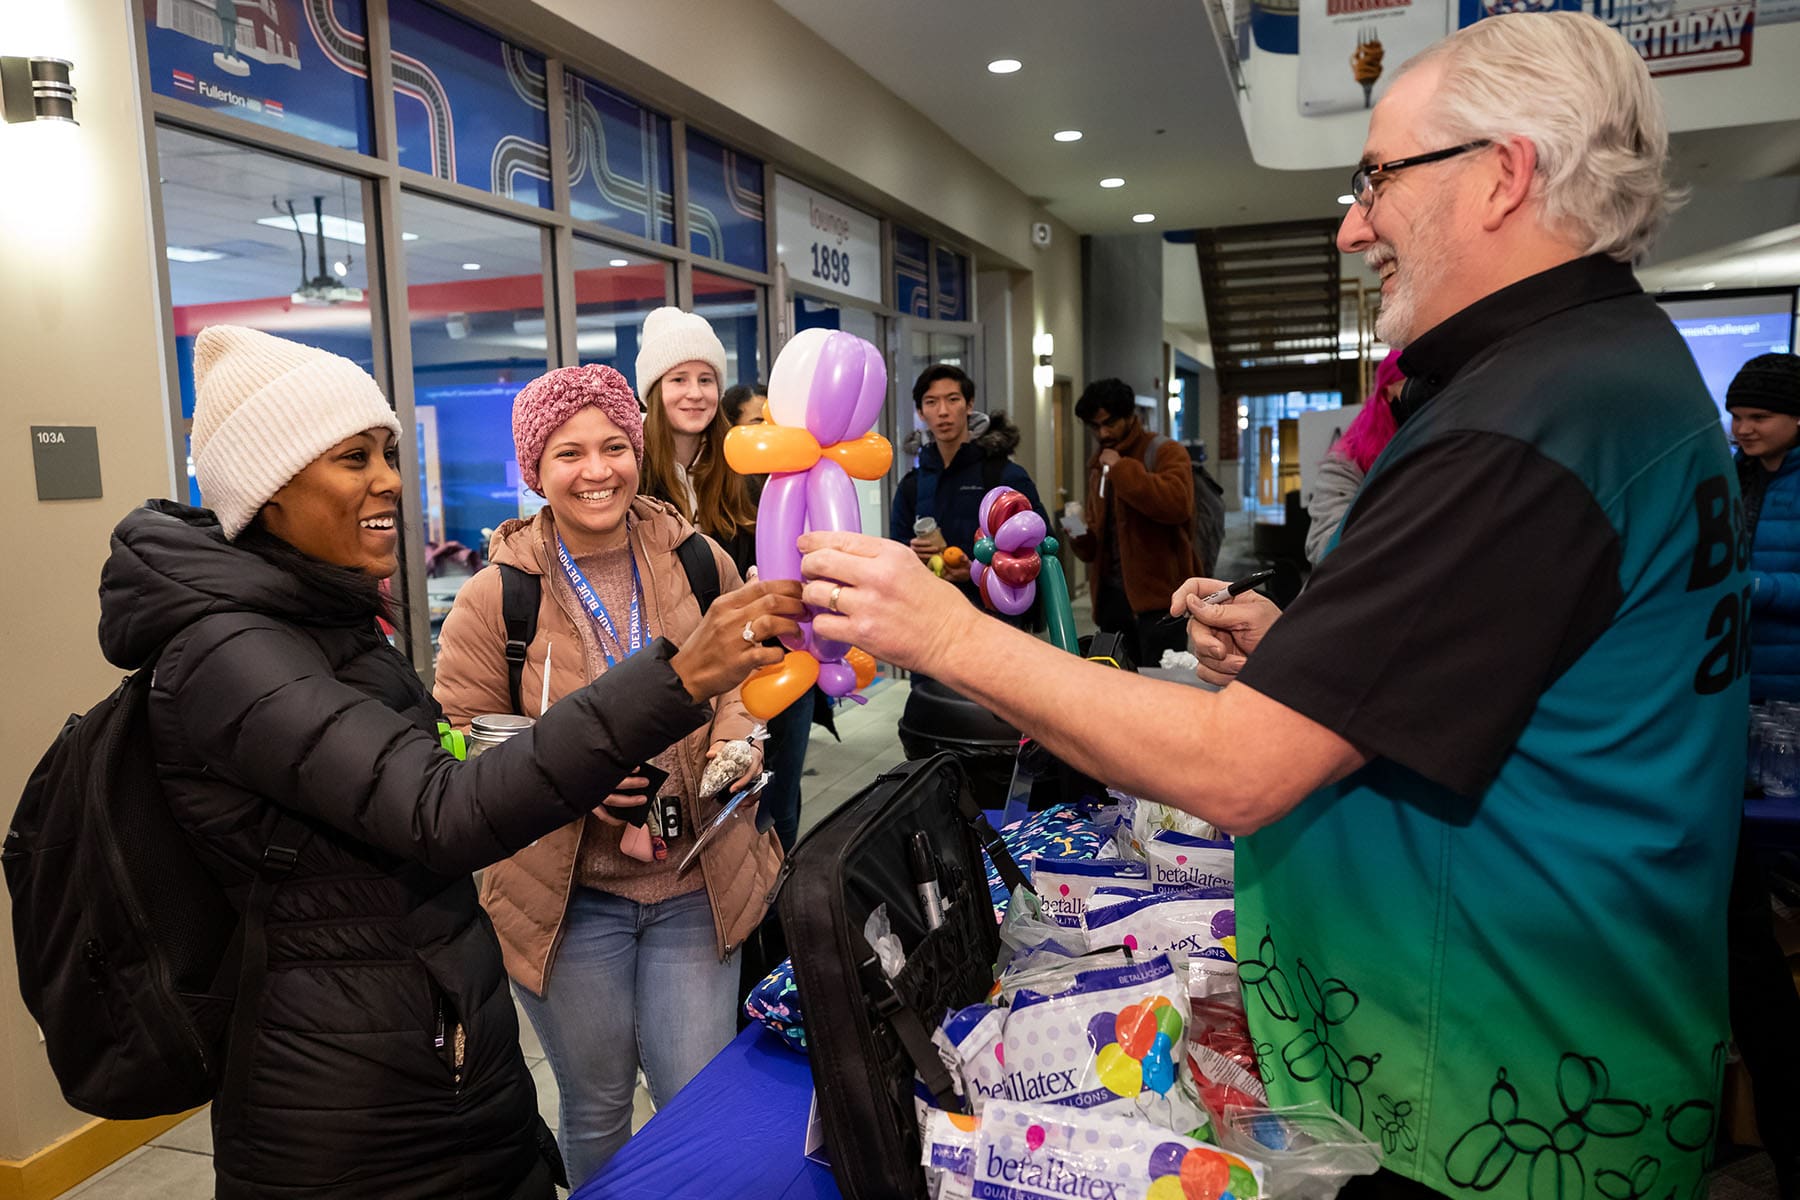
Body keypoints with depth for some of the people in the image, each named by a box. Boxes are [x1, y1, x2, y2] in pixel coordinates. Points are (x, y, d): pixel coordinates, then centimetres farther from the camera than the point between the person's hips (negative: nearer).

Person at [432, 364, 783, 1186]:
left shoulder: (700, 562, -3)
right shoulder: (495, 599, -9)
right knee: (595, 1109, 18)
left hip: (696, 884, 1)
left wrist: (738, 737, -8)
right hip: (567, 897, -1)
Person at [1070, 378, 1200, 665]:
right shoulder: (1099, 464, 17)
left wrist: (1122, 468, -22)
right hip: (1112, 595, 7)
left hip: (1159, 595, -7)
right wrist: (1082, 538, 0)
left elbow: (1177, 503, -27)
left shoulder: (1165, 452, -6)